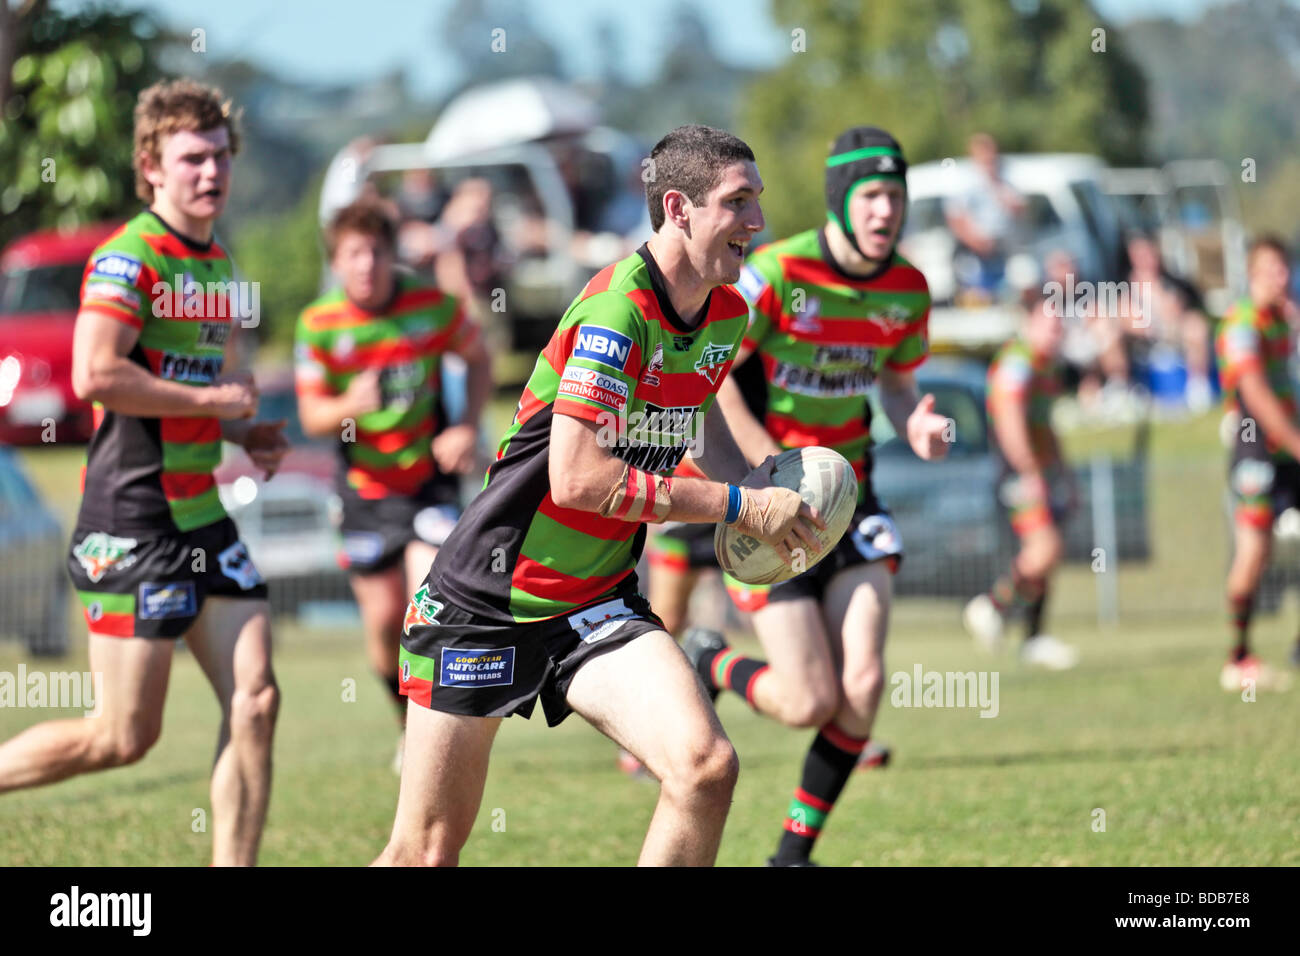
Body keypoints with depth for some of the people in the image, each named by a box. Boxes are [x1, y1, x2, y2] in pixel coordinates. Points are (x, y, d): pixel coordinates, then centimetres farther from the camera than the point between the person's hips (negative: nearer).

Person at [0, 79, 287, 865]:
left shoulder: (220, 266, 15)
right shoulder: (129, 257, -12)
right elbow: (95, 375, -25)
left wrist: (250, 435, 9)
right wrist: (213, 399, -17)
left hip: (203, 518, 8)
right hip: (132, 525, -8)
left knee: (256, 700, -2)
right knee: (126, 736, -5)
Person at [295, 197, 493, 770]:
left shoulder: (431, 305, -10)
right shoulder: (319, 325, -11)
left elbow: (477, 358, 8)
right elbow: (311, 416, -8)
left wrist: (469, 427, -5)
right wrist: (348, 407, -30)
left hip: (431, 480, -1)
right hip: (366, 487, 1)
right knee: (384, 618, 2)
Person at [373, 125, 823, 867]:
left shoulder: (727, 315, 4)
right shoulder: (617, 309, -22)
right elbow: (577, 477, -28)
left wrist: (757, 485, 7)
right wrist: (738, 506, -22)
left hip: (600, 607, 6)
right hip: (486, 604, -6)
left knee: (706, 767, -20)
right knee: (427, 850, -1)